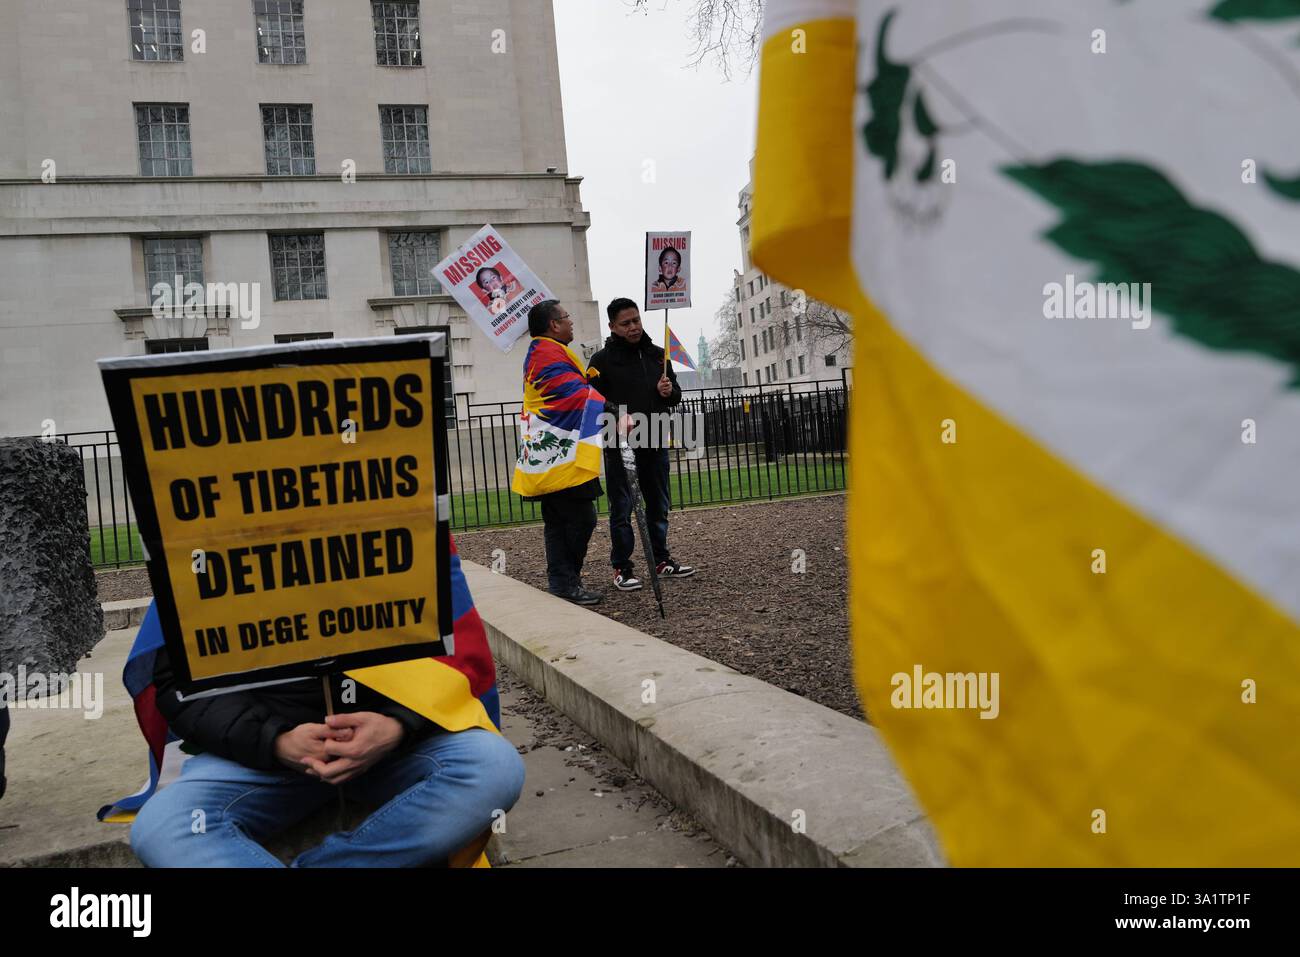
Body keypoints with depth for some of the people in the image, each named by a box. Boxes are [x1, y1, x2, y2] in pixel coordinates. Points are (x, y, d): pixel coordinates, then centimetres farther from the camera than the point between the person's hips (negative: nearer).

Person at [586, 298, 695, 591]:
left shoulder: (657, 355, 12)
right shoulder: (603, 360, -4)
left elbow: (676, 393, 20)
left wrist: (669, 392, -3)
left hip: (655, 442, 5)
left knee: (659, 505, 14)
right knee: (622, 508, 0)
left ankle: (661, 560, 26)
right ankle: (622, 567, 8)